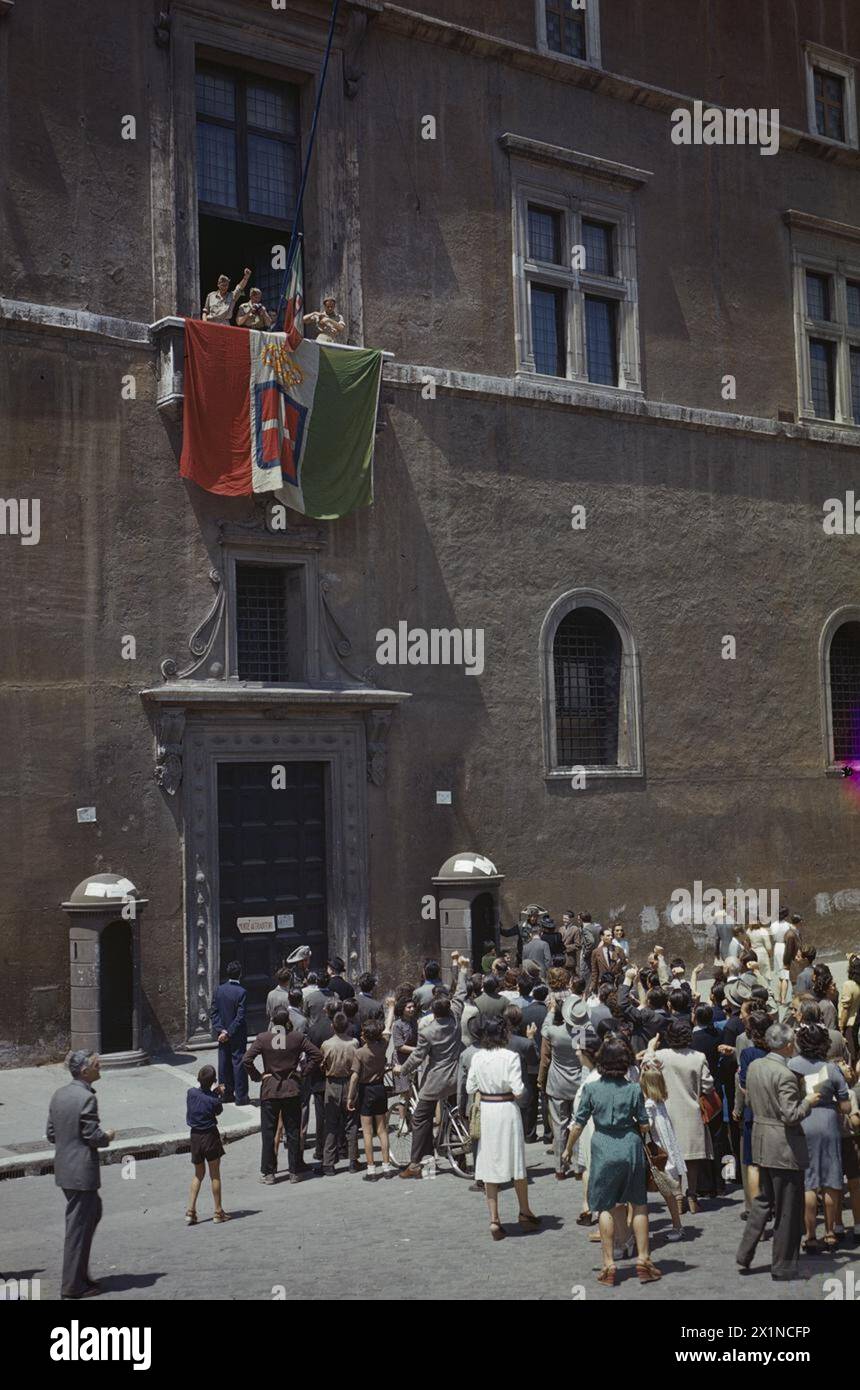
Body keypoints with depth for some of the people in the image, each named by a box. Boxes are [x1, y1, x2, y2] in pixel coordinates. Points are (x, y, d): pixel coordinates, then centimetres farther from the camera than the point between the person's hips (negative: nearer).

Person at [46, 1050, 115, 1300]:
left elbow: (51, 1134, 11)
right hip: (82, 1170, -9)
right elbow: (93, 1136, -20)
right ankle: (73, 1284, 12)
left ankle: (79, 1273, 29)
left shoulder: (59, 1095, 7)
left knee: (93, 1211, 24)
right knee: (79, 1225, 2)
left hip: (64, 1168, 9)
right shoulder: (86, 1097, -20)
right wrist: (108, 1136, 0)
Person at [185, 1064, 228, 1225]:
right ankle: (218, 1212, 13)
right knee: (215, 1175, 8)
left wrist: (214, 1092, 8)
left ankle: (190, 1211, 8)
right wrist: (218, 1095, 8)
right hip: (210, 1135, -4)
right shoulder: (213, 1100, -17)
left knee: (198, 1174, 17)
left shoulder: (191, 1092, -7)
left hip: (195, 1136, 4)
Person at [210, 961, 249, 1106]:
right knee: (238, 1063, 2)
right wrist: (229, 1033, -13)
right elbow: (240, 1017, -19)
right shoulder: (241, 992, -17)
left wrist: (221, 1030, -6)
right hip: (237, 1035, -5)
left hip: (222, 1035, 5)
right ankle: (241, 1096, 5)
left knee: (224, 1063, 12)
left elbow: (213, 1012, -2)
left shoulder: (219, 990, -1)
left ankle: (226, 1094, 20)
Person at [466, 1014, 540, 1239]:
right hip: (507, 1109, -3)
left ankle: (494, 1220, 9)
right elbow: (518, 1091, -15)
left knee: (489, 1164, 9)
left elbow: (470, 1089, 1)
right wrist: (508, 1089, 6)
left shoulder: (477, 1057, -2)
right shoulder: (510, 1057, -13)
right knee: (516, 1161, 13)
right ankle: (525, 1213, 28)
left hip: (486, 1110, 3)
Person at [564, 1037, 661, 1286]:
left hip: (603, 1150, 0)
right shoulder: (634, 1089, -5)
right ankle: (643, 1260, 15)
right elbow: (644, 1126, -1)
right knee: (639, 1205, 14)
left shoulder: (591, 1089, -5)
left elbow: (578, 1124, -1)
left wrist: (568, 1149, 13)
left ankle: (609, 1265, 9)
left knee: (606, 1208, 8)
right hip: (631, 1147, 0)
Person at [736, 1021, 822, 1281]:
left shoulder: (755, 1066, 3)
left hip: (761, 1142, 8)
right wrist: (808, 1101, -8)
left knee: (764, 1199, 21)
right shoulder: (785, 1075, -22)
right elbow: (791, 1116, -23)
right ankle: (783, 1266, 16)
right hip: (785, 1147, -8)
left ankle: (744, 1255, 22)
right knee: (787, 1209, 6)